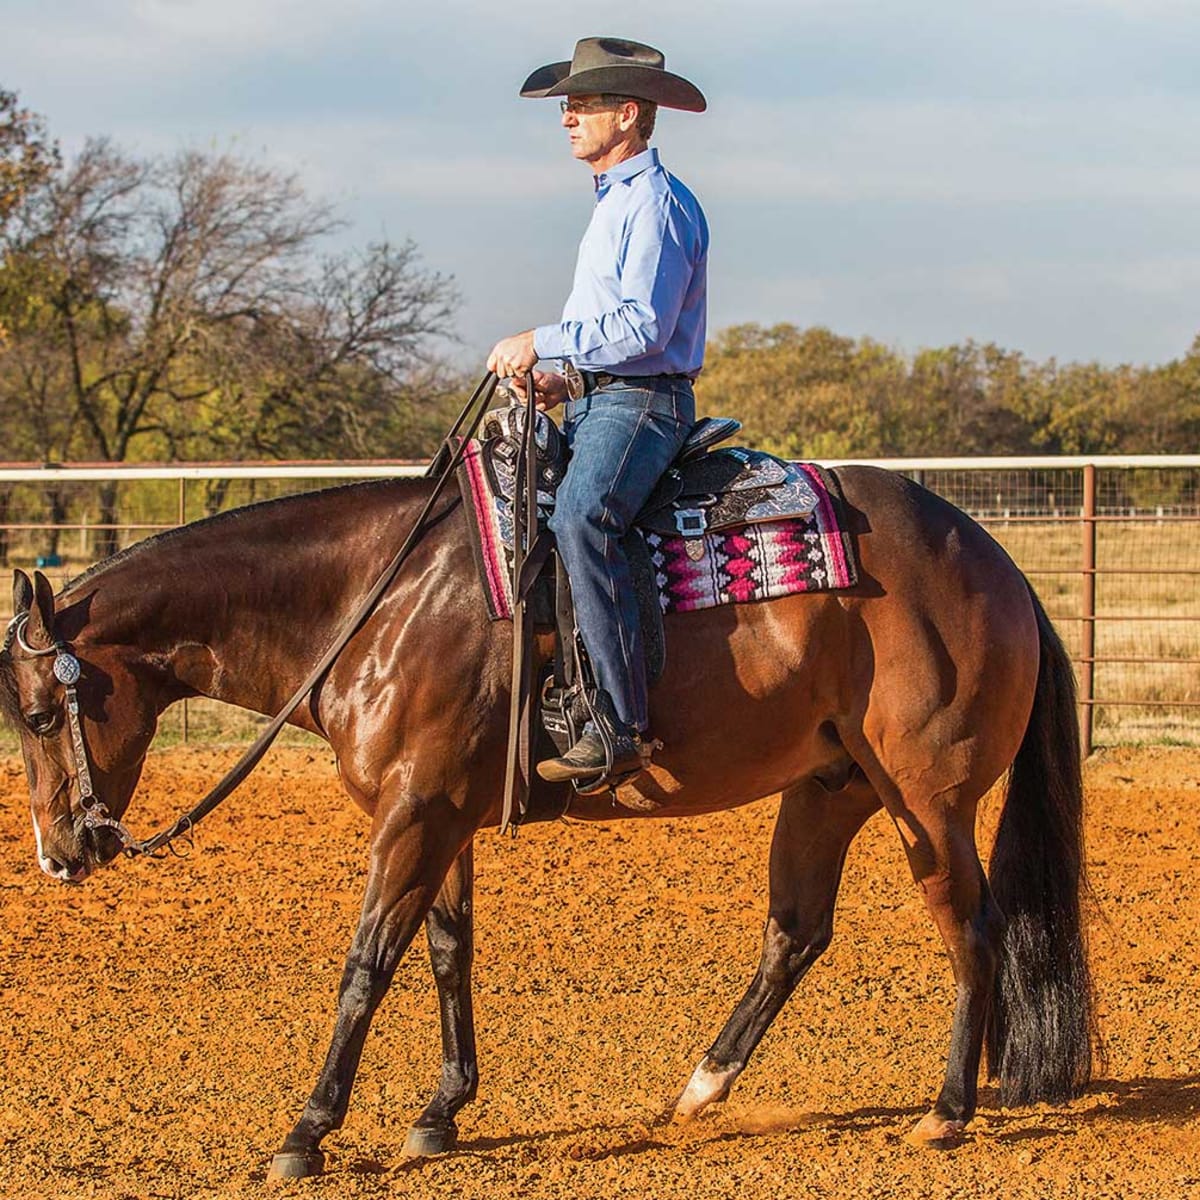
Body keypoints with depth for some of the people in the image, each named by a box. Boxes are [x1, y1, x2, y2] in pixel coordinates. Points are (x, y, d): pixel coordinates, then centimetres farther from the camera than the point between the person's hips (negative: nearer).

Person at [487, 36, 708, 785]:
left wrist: (542, 344, -16)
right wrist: (566, 380, 12)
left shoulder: (657, 204, -10)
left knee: (581, 519, -33)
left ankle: (623, 726, -40)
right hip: (596, 405, 11)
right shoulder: (615, 203, 22)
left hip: (642, 403, -11)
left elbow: (643, 326, -22)